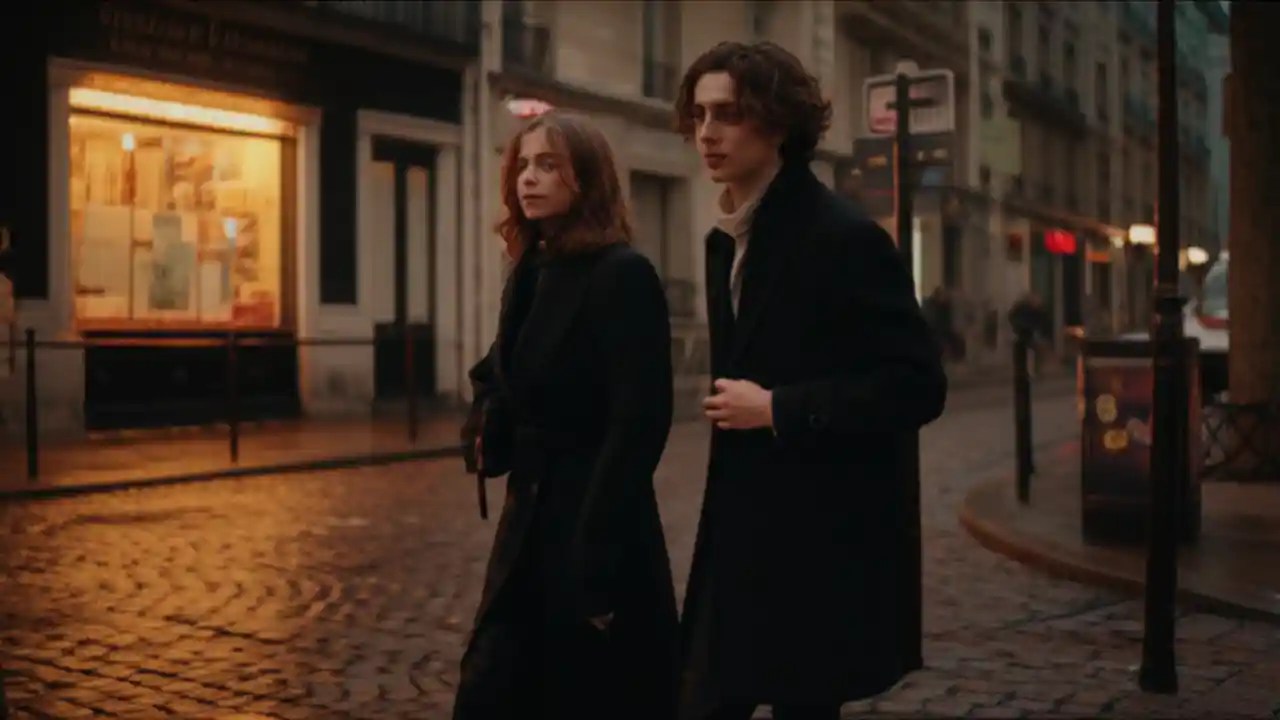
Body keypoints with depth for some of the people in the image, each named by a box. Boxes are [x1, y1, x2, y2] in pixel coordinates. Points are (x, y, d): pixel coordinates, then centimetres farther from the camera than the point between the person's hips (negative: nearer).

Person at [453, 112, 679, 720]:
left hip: (597, 529, -8)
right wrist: (487, 425, 0)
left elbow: (639, 423, -19)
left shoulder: (624, 275, -14)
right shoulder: (531, 274, 11)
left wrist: (598, 560, -21)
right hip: (530, 521, 8)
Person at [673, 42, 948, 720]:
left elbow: (918, 386, -19)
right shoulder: (728, 239, 11)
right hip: (740, 541, 8)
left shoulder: (845, 236, -15)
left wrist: (779, 410, -19)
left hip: (821, 549, -8)